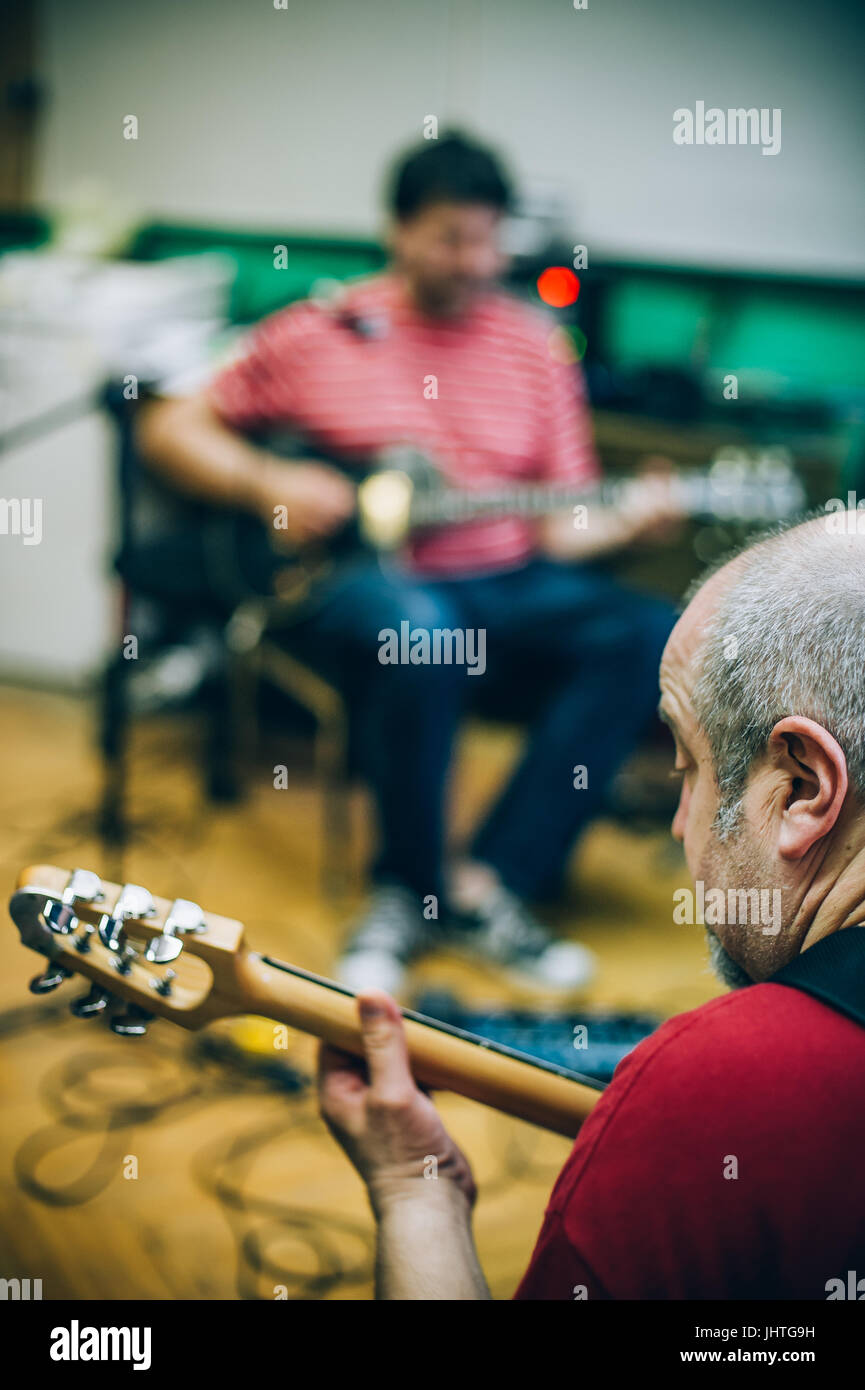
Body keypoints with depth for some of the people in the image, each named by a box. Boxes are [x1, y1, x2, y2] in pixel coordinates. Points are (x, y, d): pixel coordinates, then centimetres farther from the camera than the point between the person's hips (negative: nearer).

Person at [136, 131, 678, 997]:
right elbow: (169, 429, 8)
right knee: (418, 632, -38)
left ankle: (492, 882, -18)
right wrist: (266, 484, -8)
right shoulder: (317, 333, 5)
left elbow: (562, 525, 9)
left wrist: (627, 522, -13)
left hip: (505, 588, 4)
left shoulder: (534, 346, 11)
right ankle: (410, 885, -14)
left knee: (646, 634, -23)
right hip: (360, 579, -3)